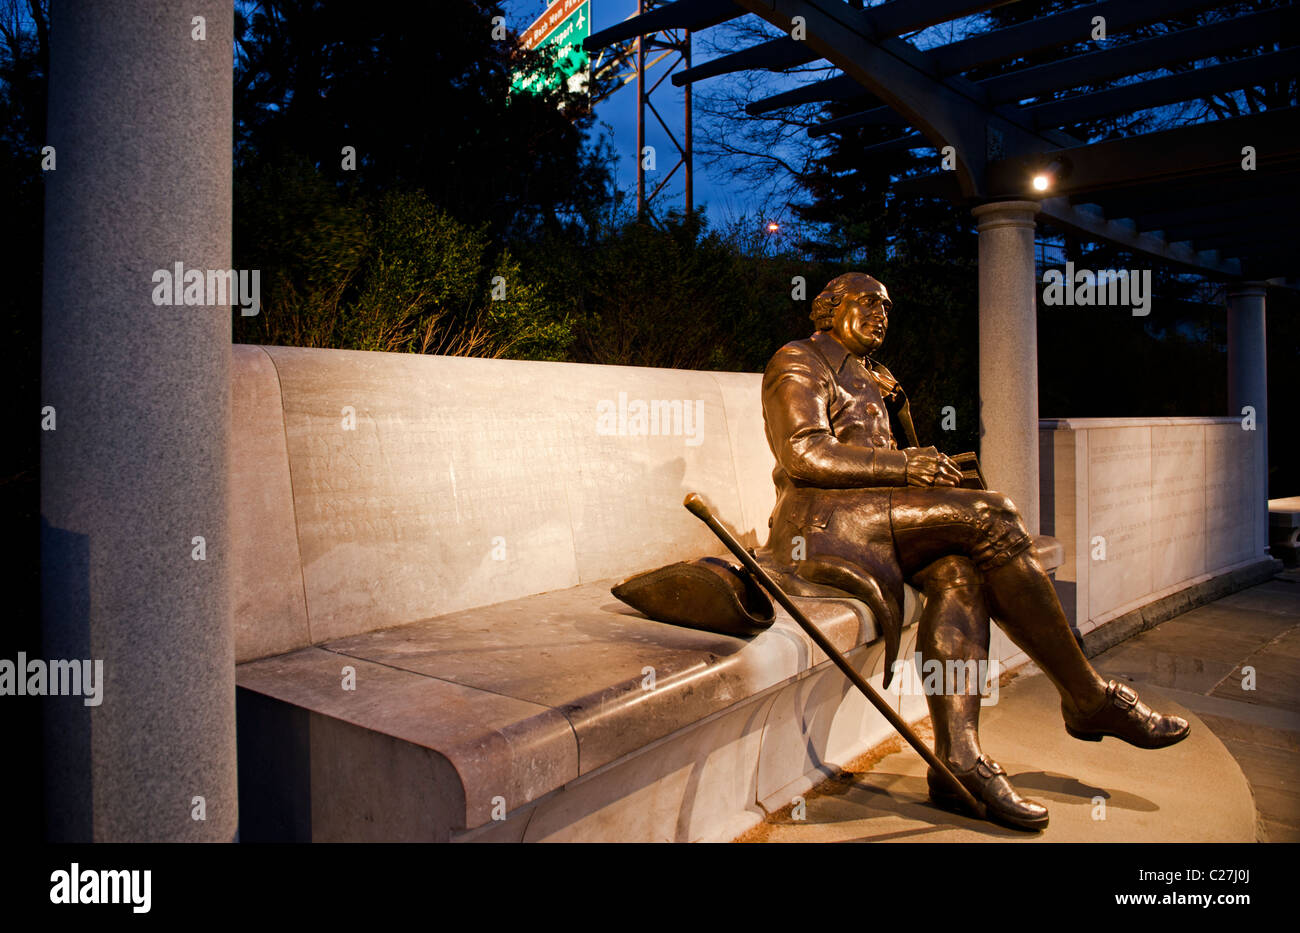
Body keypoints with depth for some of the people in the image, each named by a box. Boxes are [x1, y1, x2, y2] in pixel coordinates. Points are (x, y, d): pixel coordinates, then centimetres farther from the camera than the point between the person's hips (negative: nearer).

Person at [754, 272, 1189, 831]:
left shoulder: (865, 378, 31)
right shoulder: (798, 361, 5)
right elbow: (805, 455, -10)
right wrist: (903, 467, -13)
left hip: (870, 523, 8)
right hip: (822, 521, -8)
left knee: (958, 568, -21)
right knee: (991, 516, -20)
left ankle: (958, 758, -28)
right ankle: (1090, 700, -12)